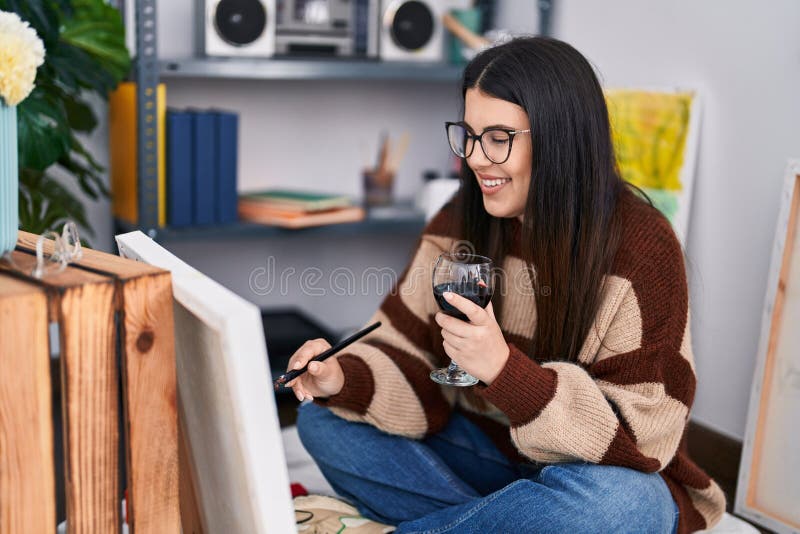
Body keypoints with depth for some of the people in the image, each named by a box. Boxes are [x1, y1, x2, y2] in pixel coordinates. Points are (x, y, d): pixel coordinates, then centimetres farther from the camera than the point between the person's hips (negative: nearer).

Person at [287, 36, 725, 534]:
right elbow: (415, 367, -2)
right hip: (485, 450, 4)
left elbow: (636, 437, -22)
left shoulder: (642, 248, -19)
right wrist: (344, 379, -24)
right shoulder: (460, 224, -4)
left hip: (608, 476, -4)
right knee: (323, 420, -9)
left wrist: (504, 368, -34)